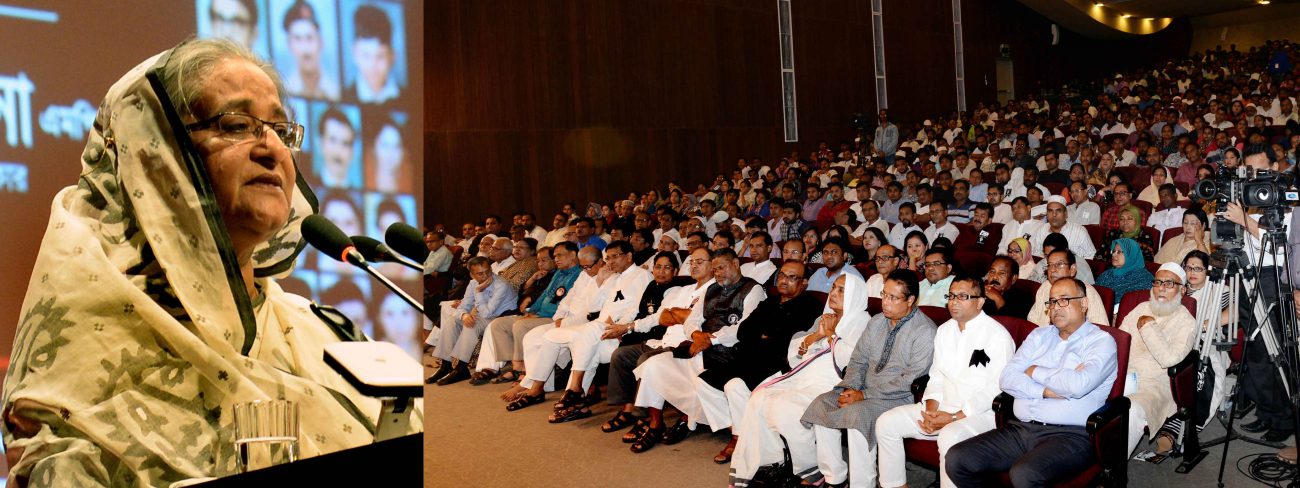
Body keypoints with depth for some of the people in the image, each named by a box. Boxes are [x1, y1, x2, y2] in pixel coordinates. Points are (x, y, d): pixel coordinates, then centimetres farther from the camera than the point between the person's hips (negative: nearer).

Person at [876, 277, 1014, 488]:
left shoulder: (998, 335, -11)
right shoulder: (944, 330, 13)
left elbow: (996, 389, -16)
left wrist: (954, 417, -20)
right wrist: (931, 410, -6)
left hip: (979, 413, -7)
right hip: (942, 408, 7)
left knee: (949, 437, -37)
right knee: (886, 423, -6)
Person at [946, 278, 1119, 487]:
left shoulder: (1101, 341, 1)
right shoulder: (1039, 335, 19)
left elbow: (1079, 384, -18)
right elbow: (1007, 378, 7)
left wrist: (1035, 372, -2)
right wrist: (1045, 392, -10)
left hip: (1068, 435, -6)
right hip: (1020, 428, 6)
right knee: (956, 459, -13)